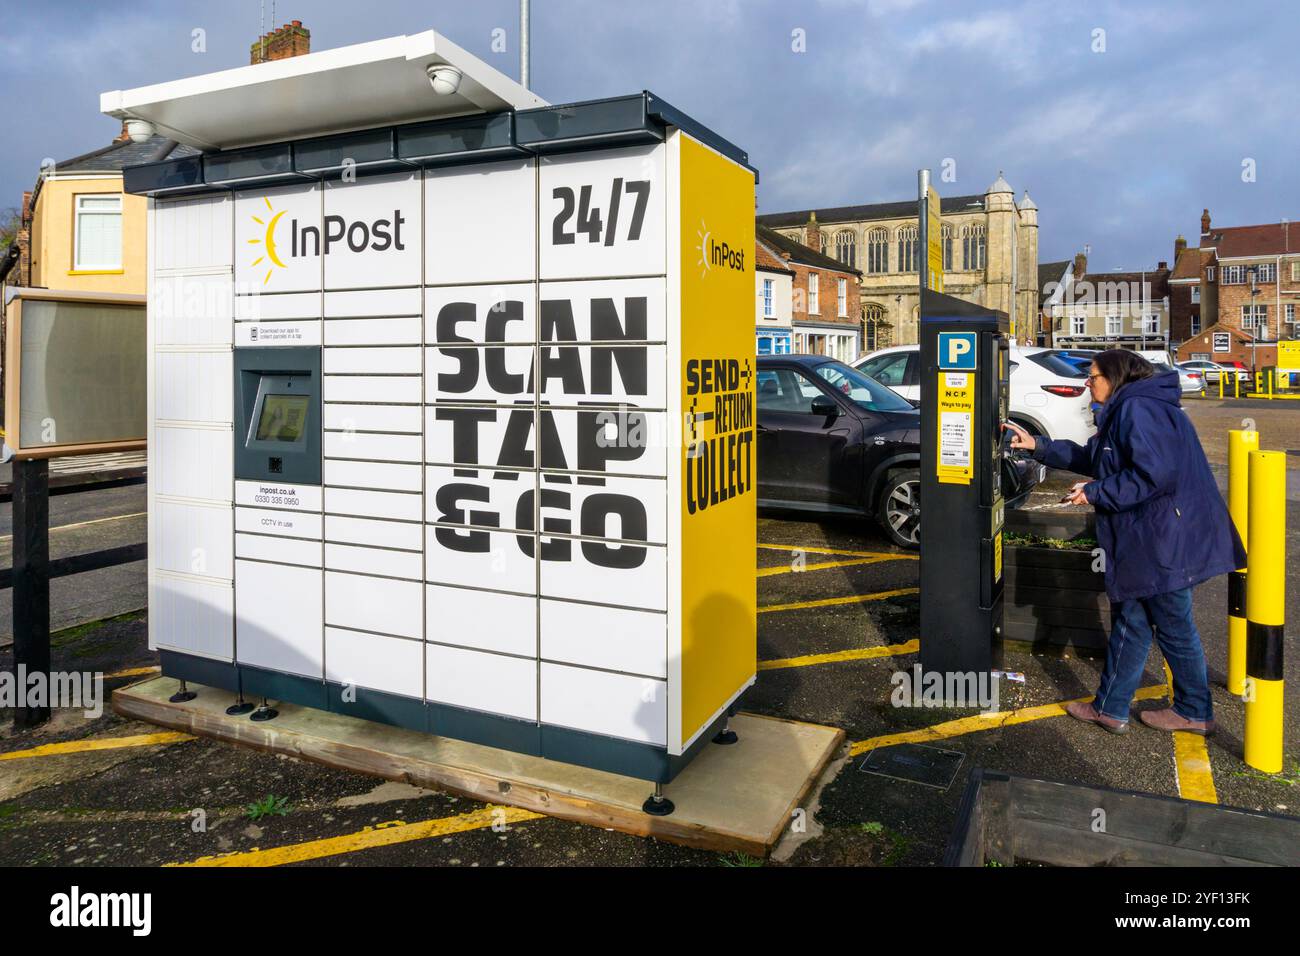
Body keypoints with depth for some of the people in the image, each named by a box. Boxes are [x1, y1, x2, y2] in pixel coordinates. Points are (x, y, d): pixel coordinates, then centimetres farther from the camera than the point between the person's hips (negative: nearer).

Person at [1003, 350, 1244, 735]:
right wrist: (1038, 446, 18)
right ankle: (1109, 707, 24)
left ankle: (1194, 712, 23)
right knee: (1129, 621, 15)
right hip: (1145, 541, 11)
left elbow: (1155, 475, -27)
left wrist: (1095, 492, -18)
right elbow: (1090, 457, 23)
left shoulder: (1137, 410, -18)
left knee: (1174, 628, 6)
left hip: (1162, 543, -11)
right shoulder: (1125, 411, 16)